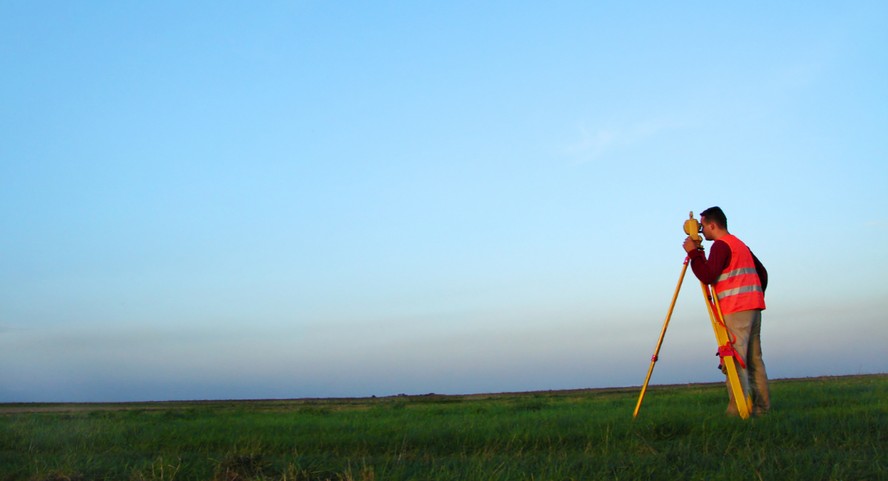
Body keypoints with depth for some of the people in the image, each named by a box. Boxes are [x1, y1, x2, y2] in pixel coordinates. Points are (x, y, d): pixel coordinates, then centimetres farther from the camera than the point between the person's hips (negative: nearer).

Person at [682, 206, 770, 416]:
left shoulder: (720, 245, -7)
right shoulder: (741, 245, 22)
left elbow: (707, 276, -19)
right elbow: (762, 272, 26)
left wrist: (693, 252, -11)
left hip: (736, 309, -9)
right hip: (754, 306, 9)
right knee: (754, 358, 10)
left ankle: (738, 409, -16)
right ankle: (761, 406, 11)